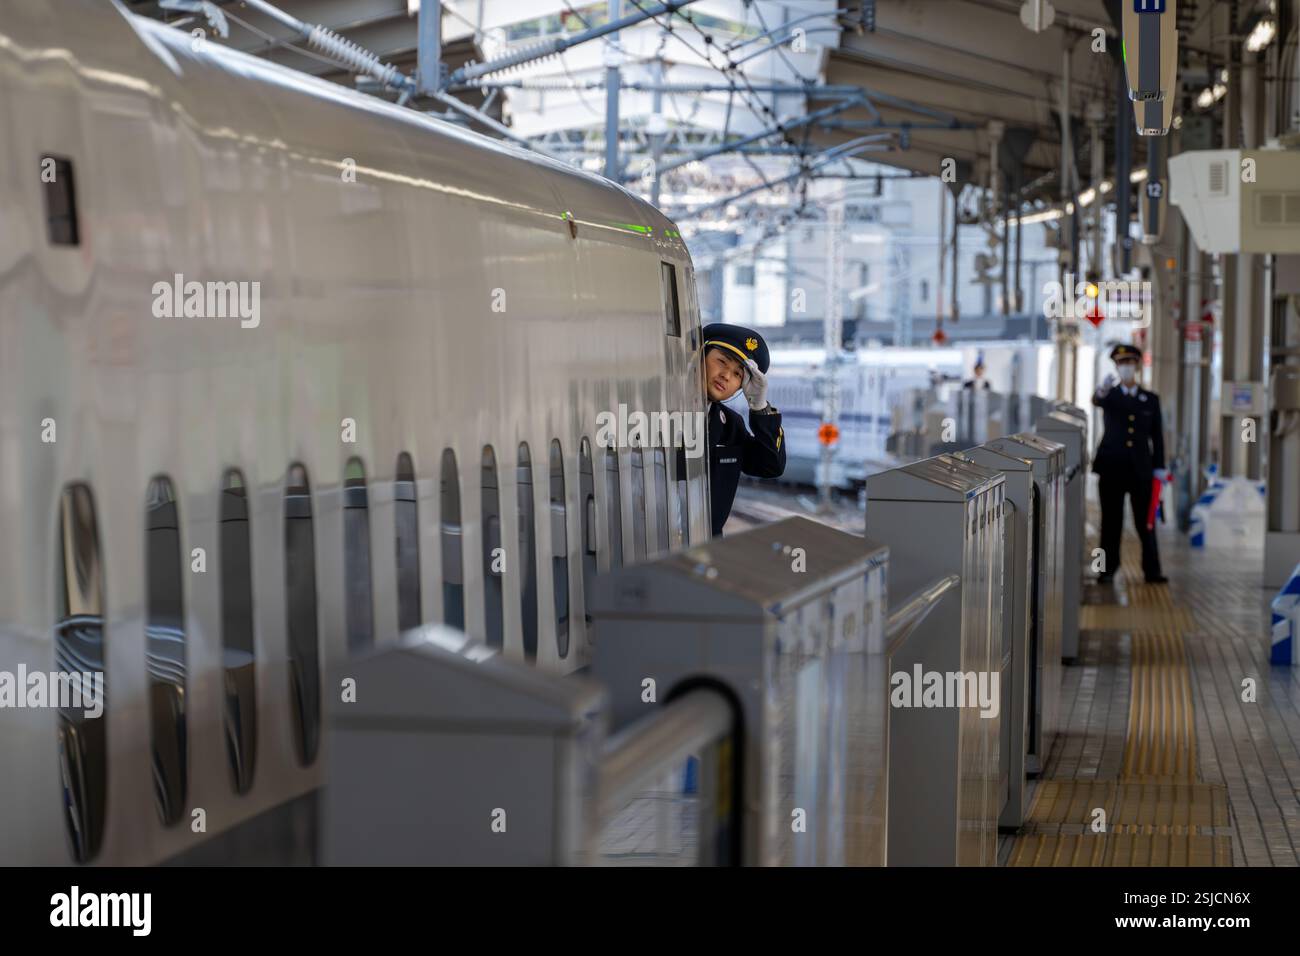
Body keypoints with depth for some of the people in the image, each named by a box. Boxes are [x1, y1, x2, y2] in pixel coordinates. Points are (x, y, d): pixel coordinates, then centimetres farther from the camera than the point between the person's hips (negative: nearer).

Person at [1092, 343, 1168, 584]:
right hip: (1112, 468, -1)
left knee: (1146, 522, 0)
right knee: (1111, 521, 3)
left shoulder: (1151, 399, 9)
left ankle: (1152, 571, 3)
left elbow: (1157, 435, 9)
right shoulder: (1109, 395, 4)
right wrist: (1102, 391, -46)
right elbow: (1096, 401, -22)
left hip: (1141, 470, 1)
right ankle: (1108, 569, 9)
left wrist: (1159, 468, 1)